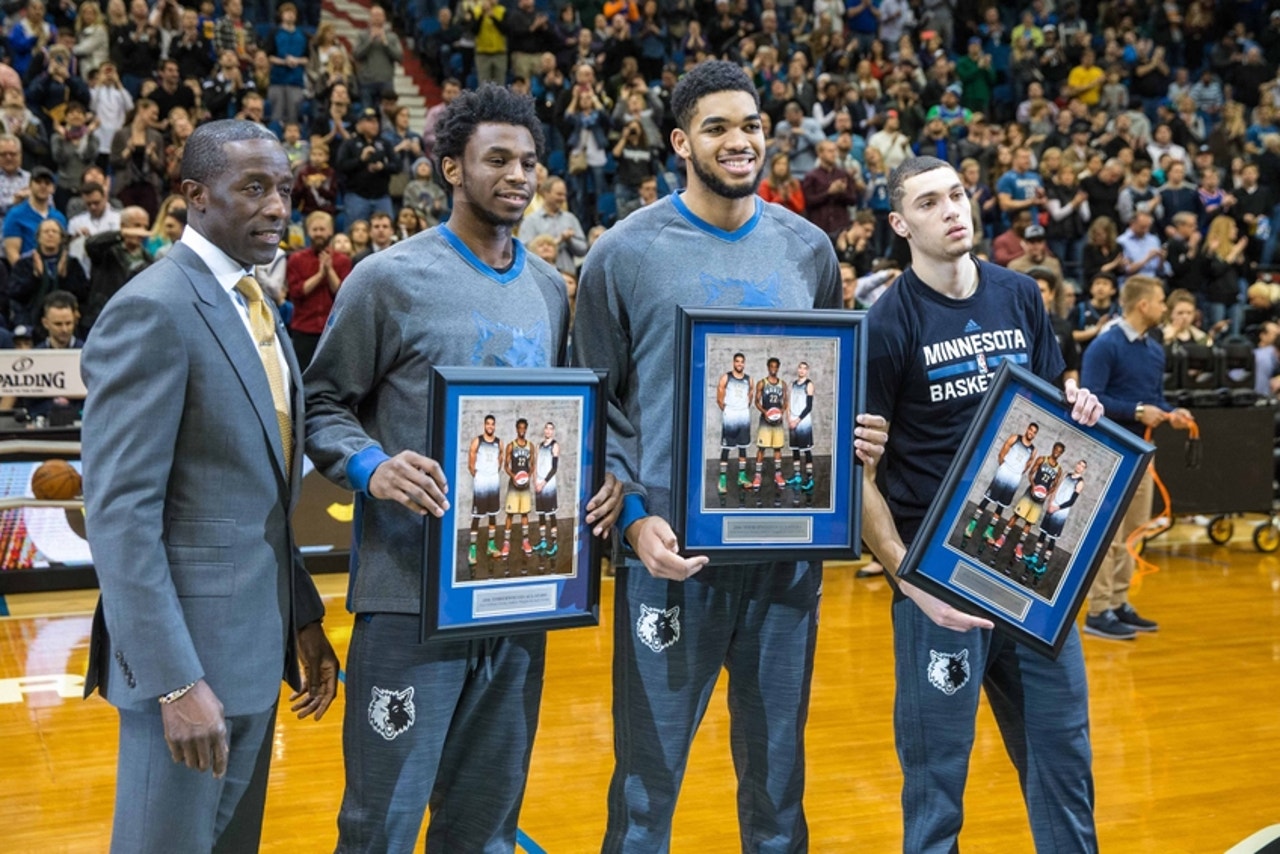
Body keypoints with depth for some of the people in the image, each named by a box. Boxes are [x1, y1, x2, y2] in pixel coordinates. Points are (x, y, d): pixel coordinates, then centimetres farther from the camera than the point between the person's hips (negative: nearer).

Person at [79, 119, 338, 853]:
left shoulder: (253, 305, 12)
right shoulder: (154, 311, -16)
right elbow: (121, 512, -21)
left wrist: (302, 617, 12)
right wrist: (175, 679, -24)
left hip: (255, 639, 9)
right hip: (188, 642, -8)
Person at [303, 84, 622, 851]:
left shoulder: (550, 289, 12)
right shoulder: (389, 279, -4)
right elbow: (324, 404, -2)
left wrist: (599, 474, -2)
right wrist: (372, 468, -22)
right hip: (412, 590, -5)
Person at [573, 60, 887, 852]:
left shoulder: (807, 249, 7)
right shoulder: (627, 253, -3)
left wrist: (854, 432, -3)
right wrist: (633, 517, -13)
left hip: (788, 550, 3)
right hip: (672, 551, -3)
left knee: (779, 770, 14)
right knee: (648, 775, 5)